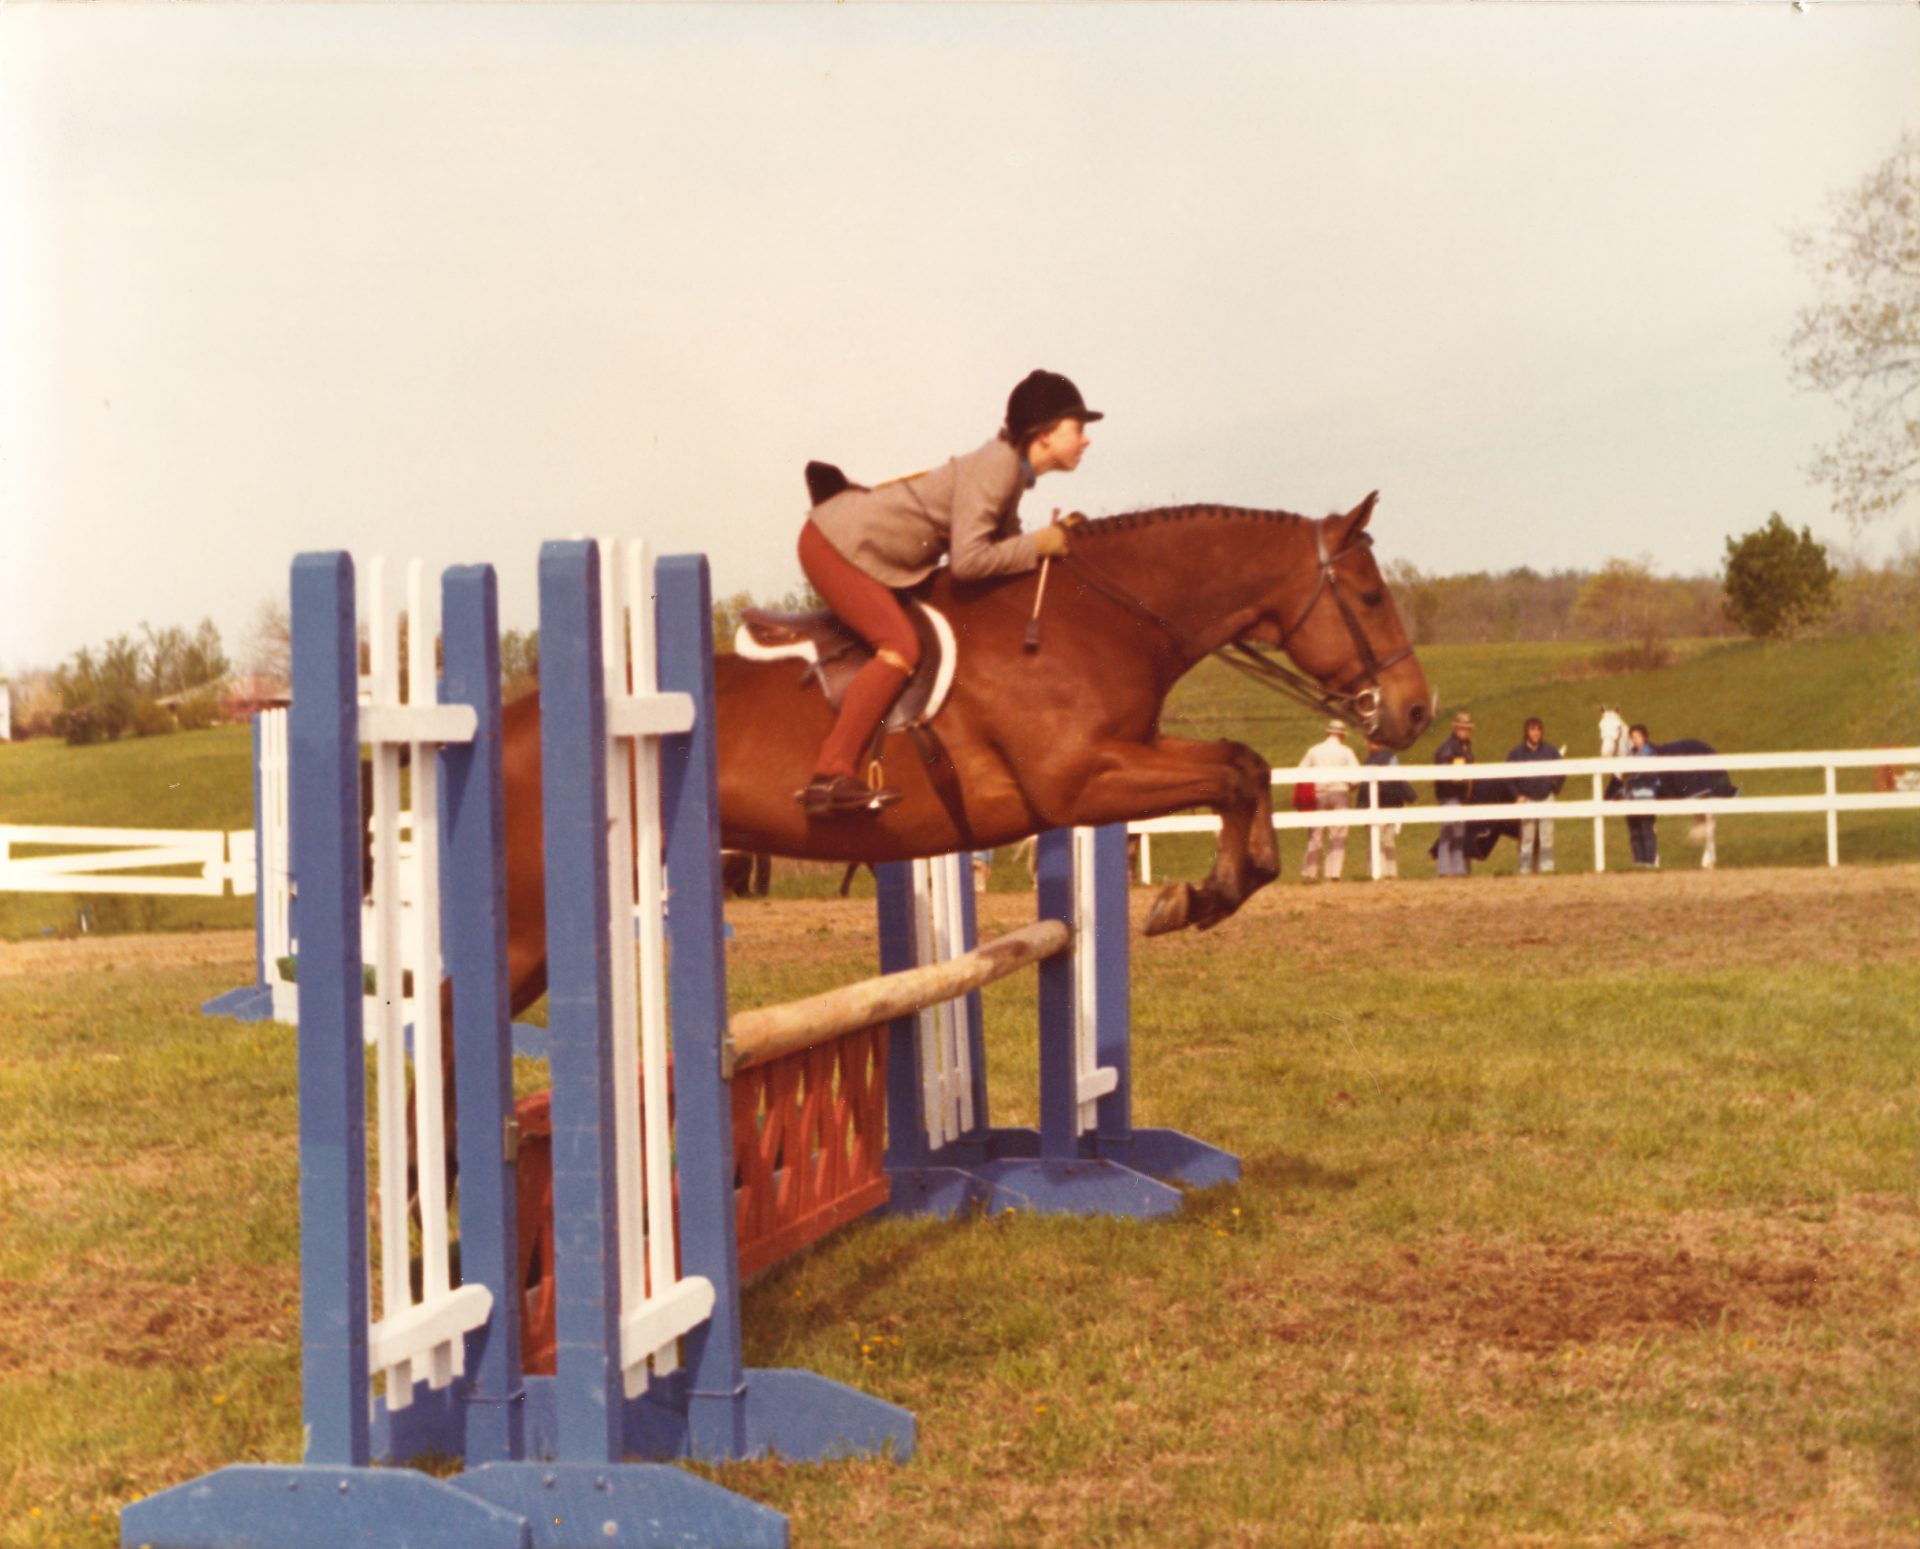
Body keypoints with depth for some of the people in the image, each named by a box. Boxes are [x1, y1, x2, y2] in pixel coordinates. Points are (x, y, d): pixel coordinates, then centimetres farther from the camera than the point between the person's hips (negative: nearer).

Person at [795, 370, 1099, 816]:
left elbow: (997, 542, 10)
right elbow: (969, 561, -30)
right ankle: (830, 777, -28)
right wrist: (1037, 546, -17)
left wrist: (1058, 536, -3)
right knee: (901, 646, -22)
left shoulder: (1012, 467, 7)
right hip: (835, 544, -10)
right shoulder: (995, 466, -22)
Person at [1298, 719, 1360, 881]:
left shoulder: (1314, 750, 6)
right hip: (1340, 794, -2)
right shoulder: (1346, 752, 0)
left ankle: (1309, 872, 5)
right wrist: (1350, 788, 9)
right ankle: (1333, 873, -4)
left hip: (1319, 795, 2)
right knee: (1338, 836, 1)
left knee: (1315, 835, 6)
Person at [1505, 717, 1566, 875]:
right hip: (1527, 799, -1)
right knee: (1527, 837, 0)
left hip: (1546, 798, 1)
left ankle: (1546, 867, 6)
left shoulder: (1550, 751, 3)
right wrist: (1518, 795, -5)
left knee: (1546, 837, 1)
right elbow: (1509, 777, 1)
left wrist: (1555, 789, 2)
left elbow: (1561, 773, 11)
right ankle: (1525, 869, 3)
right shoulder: (1516, 753, -2)